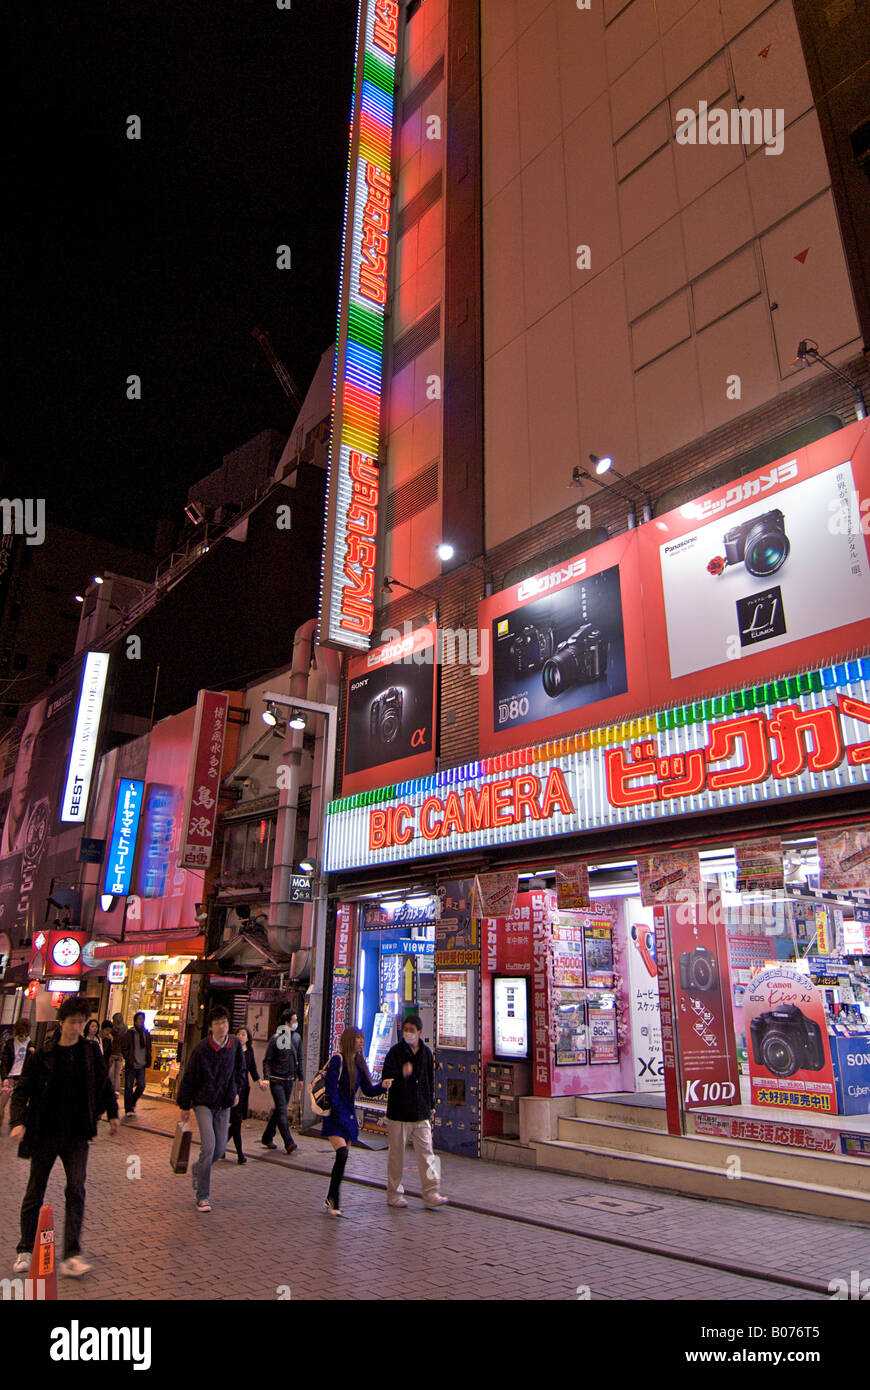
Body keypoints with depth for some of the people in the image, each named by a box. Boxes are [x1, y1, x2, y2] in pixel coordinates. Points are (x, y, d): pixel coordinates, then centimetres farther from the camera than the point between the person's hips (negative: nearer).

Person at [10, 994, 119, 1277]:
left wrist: (112, 1114, 12)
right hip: (45, 1133, -1)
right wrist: (19, 1121, -19)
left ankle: (71, 1256, -4)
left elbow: (104, 1084, 13)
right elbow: (22, 1091, -4)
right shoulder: (42, 1055, -7)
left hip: (77, 1135, 1)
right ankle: (26, 1250, 31)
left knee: (76, 1190, -8)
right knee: (34, 1193, 12)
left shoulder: (91, 1052, 0)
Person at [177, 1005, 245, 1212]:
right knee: (208, 1147, -13)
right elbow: (189, 1077, -5)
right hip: (203, 1103, -4)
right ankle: (201, 1197, 0)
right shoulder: (201, 1048, -15)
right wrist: (184, 1105, -1)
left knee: (220, 1149, 8)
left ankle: (198, 1170, 39)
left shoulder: (235, 1045, -4)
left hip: (224, 1104, 4)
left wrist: (237, 1091, 12)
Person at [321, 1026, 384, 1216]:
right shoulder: (337, 1060, -12)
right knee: (342, 1153, -18)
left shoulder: (359, 1064, 10)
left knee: (343, 1157, 7)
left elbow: (368, 1090, 11)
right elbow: (331, 1088, -15)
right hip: (335, 1115, -7)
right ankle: (334, 1199, -6)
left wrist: (383, 1086, -6)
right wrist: (336, 1112, -18)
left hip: (349, 1115, 7)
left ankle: (331, 1199, 20)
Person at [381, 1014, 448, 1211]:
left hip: (421, 1113, 4)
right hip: (399, 1111, -4)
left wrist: (431, 1106, 16)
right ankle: (393, 1193, 21)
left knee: (426, 1152, 1)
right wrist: (401, 1076, -34)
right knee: (396, 1153, 6)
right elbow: (386, 1079, -14)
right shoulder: (395, 1052, -8)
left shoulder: (426, 1053, 6)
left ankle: (430, 1194, 6)